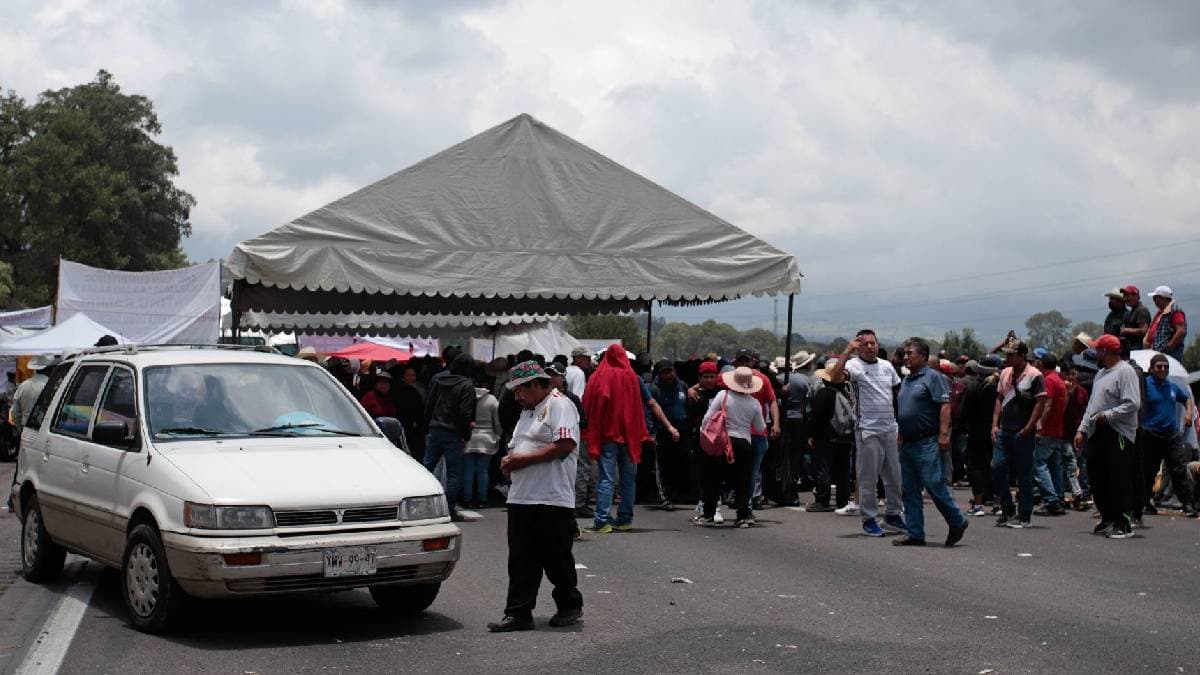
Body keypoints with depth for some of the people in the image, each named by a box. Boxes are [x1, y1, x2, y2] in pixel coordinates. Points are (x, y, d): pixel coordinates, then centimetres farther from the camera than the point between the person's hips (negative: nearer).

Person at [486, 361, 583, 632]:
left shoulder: (559, 405, -7)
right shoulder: (528, 411, 23)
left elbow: (565, 445, -20)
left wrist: (523, 459, -16)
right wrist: (509, 460, 6)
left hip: (552, 499, -8)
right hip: (521, 498, 9)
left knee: (556, 559, 2)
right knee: (521, 561, 5)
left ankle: (570, 607, 19)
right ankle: (518, 613, 7)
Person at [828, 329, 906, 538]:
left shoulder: (886, 366, 12)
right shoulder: (854, 365, -7)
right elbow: (836, 377, -27)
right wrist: (847, 350, -27)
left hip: (891, 429, 6)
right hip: (868, 431, -6)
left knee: (896, 477, 12)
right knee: (868, 479, 0)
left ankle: (893, 516, 25)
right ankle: (869, 519, 9)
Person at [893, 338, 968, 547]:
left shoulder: (933, 377, -6)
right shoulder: (906, 380, 19)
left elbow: (945, 406, -14)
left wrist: (943, 434, -21)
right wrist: (900, 436, 19)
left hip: (928, 443, -9)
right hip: (908, 443, 9)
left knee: (934, 485, -11)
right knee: (909, 491, 7)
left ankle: (957, 523, 5)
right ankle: (915, 534, 11)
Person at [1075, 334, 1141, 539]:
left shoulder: (1125, 372, -10)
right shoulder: (1101, 373, 20)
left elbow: (1133, 404, -19)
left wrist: (1107, 416, -19)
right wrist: (1082, 429, 17)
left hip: (1117, 435, -9)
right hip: (1096, 434, 10)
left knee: (1119, 481, -8)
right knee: (1097, 479, 11)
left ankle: (1124, 523, -5)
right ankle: (1108, 518, 21)